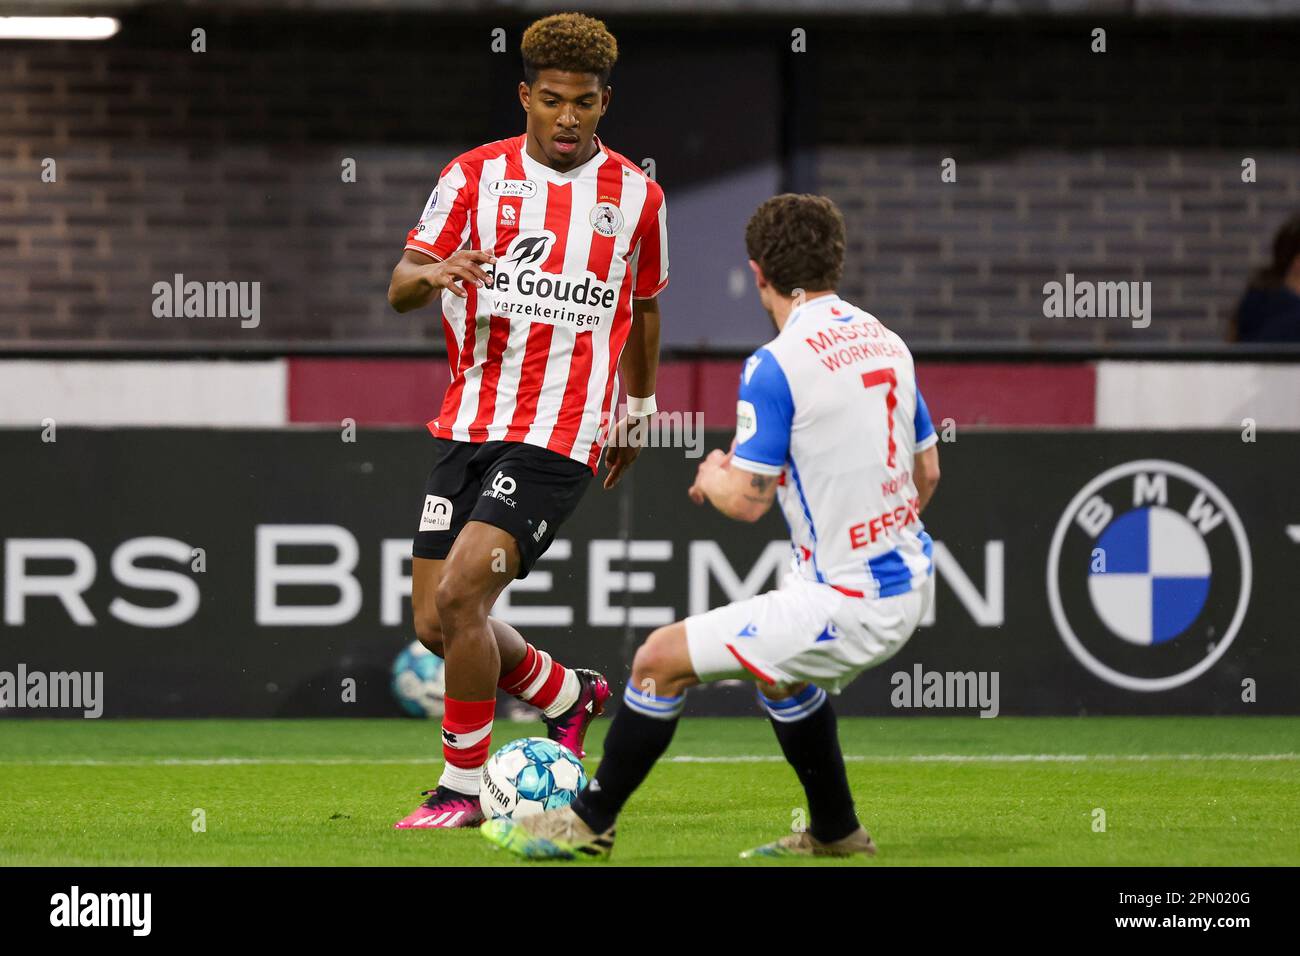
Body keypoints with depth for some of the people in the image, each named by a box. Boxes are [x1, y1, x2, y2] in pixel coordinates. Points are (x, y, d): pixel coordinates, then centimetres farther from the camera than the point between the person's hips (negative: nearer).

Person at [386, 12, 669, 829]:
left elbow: (644, 308, 19)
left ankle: (464, 788, -3)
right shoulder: (476, 175, 2)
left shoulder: (637, 195, 3)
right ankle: (568, 695, 31)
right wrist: (437, 275, -25)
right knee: (435, 624, 3)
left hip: (561, 437, -3)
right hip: (468, 425, 3)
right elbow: (400, 287, -3)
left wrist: (637, 413, 25)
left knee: (459, 596, -18)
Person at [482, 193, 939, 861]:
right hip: (908, 583, 8)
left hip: (845, 605, -8)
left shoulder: (776, 366, -17)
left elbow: (747, 500, -17)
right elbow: (926, 473, 17)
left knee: (660, 661, 1)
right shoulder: (886, 342, 8)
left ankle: (589, 823, 13)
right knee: (779, 673, 35)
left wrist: (714, 477, 6)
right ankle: (835, 833, 41)